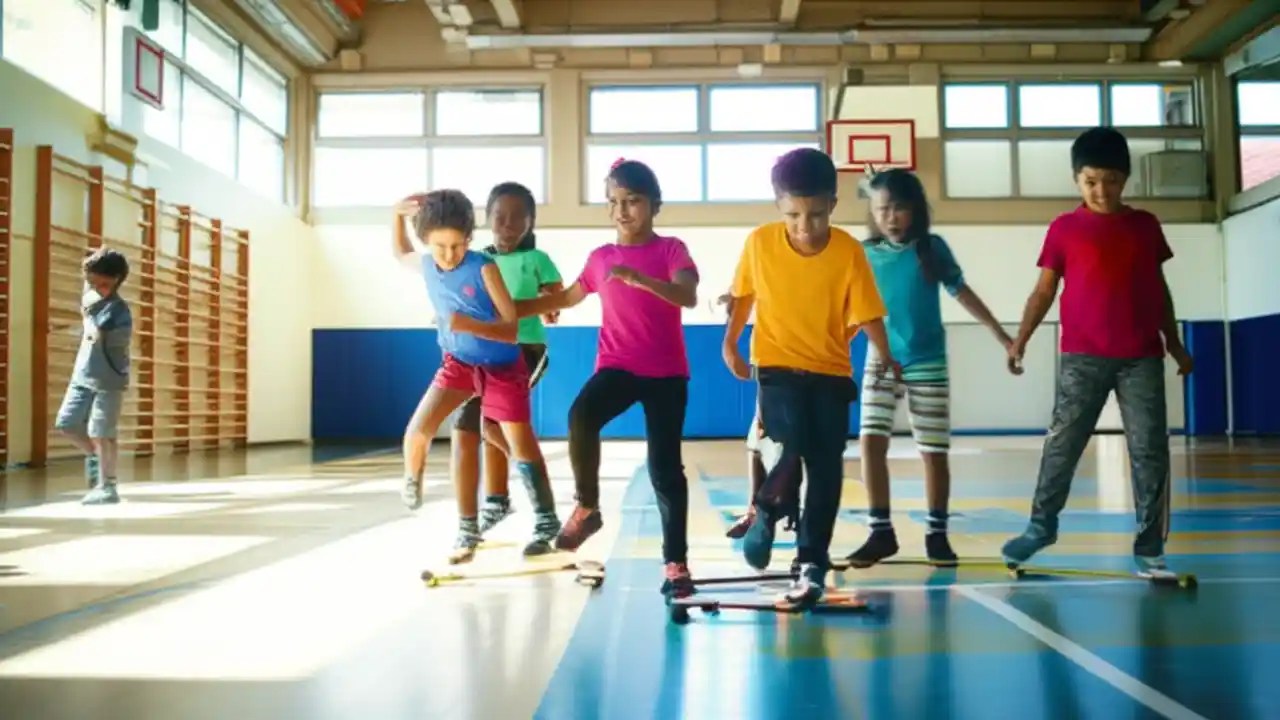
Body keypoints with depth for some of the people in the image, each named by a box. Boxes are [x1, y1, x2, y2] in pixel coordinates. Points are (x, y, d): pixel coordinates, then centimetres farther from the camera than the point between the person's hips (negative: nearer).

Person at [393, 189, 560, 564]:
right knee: (417, 431, -11)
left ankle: (547, 522, 13)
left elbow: (512, 329, -24)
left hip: (501, 367, -4)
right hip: (458, 362, 4)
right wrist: (399, 215, 3)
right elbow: (400, 253, 19)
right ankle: (413, 480, 22)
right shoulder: (426, 265, -7)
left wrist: (469, 325, -40)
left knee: (522, 448, -1)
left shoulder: (484, 268, -24)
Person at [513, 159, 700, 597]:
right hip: (617, 367, 2)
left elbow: (689, 297, -21)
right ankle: (587, 508, -9)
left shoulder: (671, 249, -2)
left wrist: (637, 278, -34)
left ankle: (675, 563, 9)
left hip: (666, 372, -2)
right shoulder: (601, 257, 10)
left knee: (665, 467, -3)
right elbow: (567, 298, 26)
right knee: (580, 416, -30)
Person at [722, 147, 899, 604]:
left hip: (831, 372, 1)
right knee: (784, 445, -22)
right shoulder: (759, 243, -9)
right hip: (777, 366, -1)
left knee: (826, 471, 1)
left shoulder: (848, 251, -13)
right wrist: (730, 345, 12)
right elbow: (744, 295, 7)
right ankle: (766, 513, 10)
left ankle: (812, 563, 15)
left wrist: (886, 357, -22)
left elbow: (867, 313, -11)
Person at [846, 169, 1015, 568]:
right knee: (871, 441, -11)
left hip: (928, 365, -1)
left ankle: (936, 532, 19)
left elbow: (961, 292, 4)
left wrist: (1002, 336, 7)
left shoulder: (932, 248, -4)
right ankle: (881, 532, 0)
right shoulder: (864, 254, -2)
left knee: (934, 452, 5)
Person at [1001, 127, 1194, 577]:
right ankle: (1041, 525, 17)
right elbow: (1044, 290, 1)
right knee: (1062, 444, 2)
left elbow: (1160, 289, 17)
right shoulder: (1064, 229, 2)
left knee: (1150, 450, 2)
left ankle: (1149, 546, 10)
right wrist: (1021, 338, -10)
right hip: (1082, 357, -2)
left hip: (1142, 357, 2)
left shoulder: (1146, 225, 10)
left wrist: (1174, 342, 16)